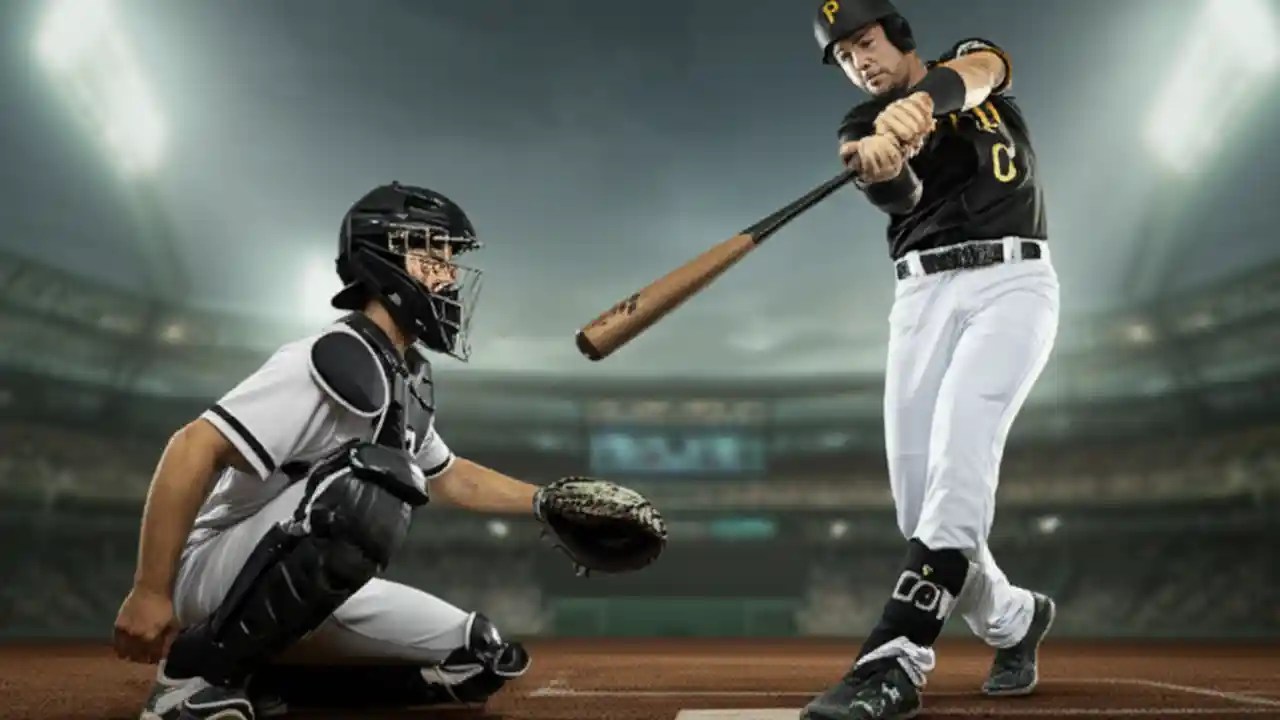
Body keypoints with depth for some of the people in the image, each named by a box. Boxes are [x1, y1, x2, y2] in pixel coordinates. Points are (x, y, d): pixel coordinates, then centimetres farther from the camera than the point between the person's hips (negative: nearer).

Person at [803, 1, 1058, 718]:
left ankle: (895, 659, -32)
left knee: (960, 445, -26)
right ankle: (1015, 619, 23)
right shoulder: (863, 125, 12)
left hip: (1013, 281, -3)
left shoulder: (978, 61, 12)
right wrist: (878, 164, -38)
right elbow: (897, 195, -12)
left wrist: (921, 101, -40)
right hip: (925, 294, 3)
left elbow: (973, 73, -16)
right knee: (920, 501, -4)